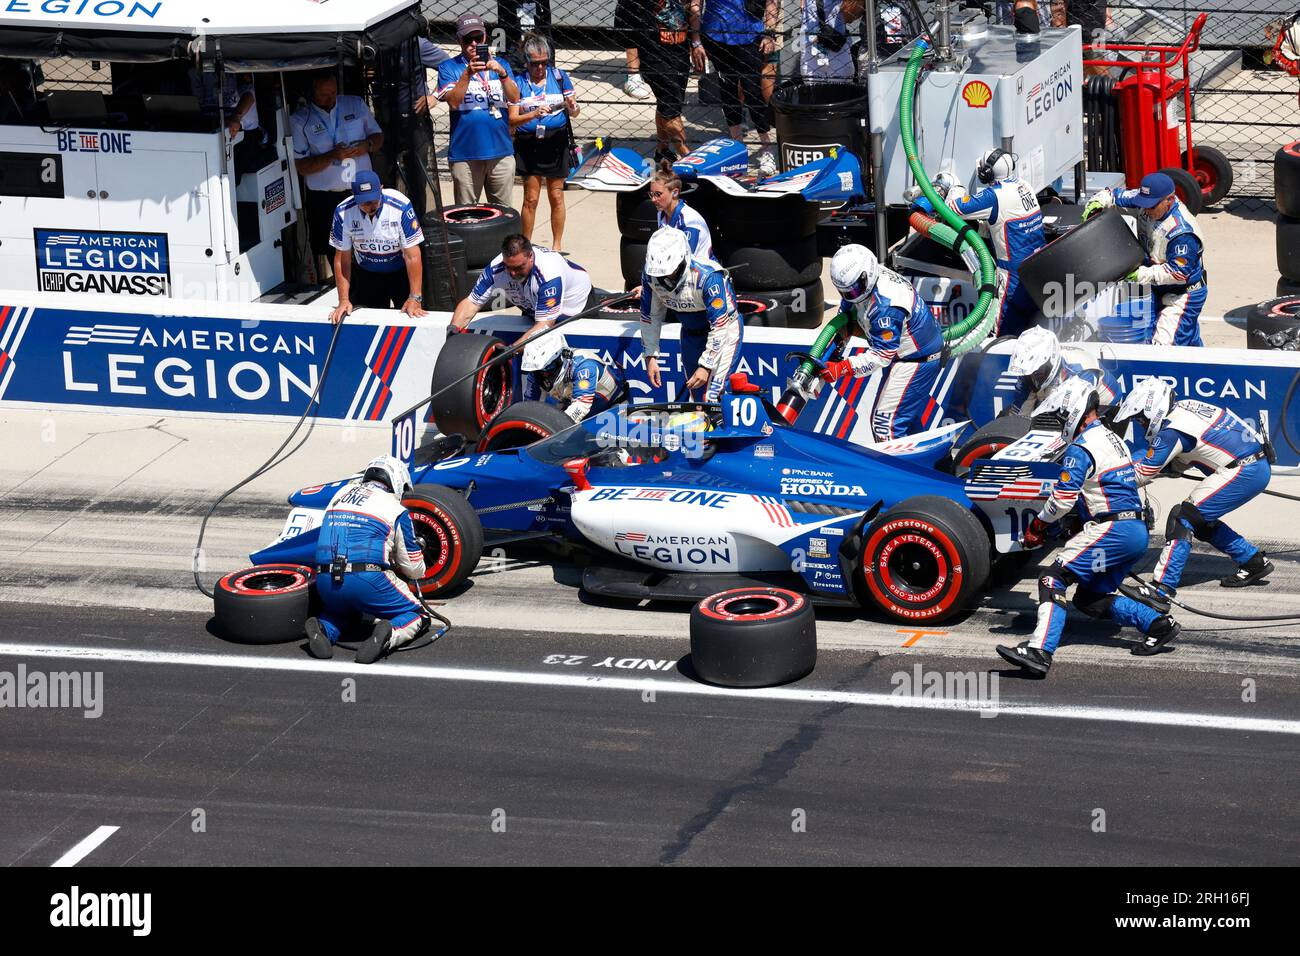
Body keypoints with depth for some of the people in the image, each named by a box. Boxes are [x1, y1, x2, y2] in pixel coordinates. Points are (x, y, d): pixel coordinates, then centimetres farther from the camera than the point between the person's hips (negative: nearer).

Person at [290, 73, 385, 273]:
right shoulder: (299, 120, -3)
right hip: (323, 198, -2)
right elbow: (301, 166, -8)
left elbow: (378, 136, 15)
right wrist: (332, 156, -21)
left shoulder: (356, 105, 7)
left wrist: (367, 145, -8)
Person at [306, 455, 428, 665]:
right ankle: (389, 634, -18)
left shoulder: (342, 493, 21)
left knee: (344, 613, 35)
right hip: (368, 581, -4)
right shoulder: (396, 510, 8)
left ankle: (324, 629, 1)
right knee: (416, 616, 15)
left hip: (325, 583, 4)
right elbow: (414, 569, 12)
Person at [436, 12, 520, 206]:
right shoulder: (449, 67, 3)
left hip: (500, 151, 2)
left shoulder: (500, 65, 11)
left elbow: (515, 99, -2)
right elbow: (453, 102, -11)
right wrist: (468, 73, -21)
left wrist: (502, 73, -18)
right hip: (465, 154, -2)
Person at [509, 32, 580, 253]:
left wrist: (571, 107, -23)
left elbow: (574, 112, 0)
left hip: (556, 142, 1)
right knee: (531, 198, 2)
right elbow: (512, 119, -8)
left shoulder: (559, 76, 1)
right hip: (529, 144, -1)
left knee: (556, 197, 8)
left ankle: (557, 245, 19)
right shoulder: (519, 82, -3)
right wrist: (534, 114, -26)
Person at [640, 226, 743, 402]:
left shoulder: (707, 276, -34)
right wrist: (651, 357, -6)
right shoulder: (650, 276, -17)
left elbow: (720, 326, -30)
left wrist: (706, 366, -29)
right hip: (691, 333, 6)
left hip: (725, 331, -6)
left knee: (712, 398, -18)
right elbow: (650, 316, -2)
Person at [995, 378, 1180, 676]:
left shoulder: (1081, 448, -8)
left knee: (1054, 579, -14)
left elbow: (1064, 498, -13)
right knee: (1089, 599, 17)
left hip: (1112, 529, -9)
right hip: (1139, 532, 9)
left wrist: (1038, 525, 3)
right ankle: (1158, 624, 10)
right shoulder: (1114, 440, 22)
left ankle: (1039, 650, -30)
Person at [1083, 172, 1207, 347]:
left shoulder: (1182, 232, -33)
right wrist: (1095, 205, -20)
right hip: (1160, 291, 9)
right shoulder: (1150, 200, -10)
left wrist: (1141, 275, -33)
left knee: (1163, 345, -19)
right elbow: (1113, 195, 1)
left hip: (1183, 293, -9)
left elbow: (1178, 273, -30)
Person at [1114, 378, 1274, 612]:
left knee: (1183, 518, -11)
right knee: (1201, 521, 19)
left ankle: (1160, 590, -17)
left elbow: (1143, 474, -8)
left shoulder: (1171, 431, -15)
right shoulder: (1184, 407, 12)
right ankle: (1255, 562, 28)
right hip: (1260, 468, 10)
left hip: (1243, 473, -10)